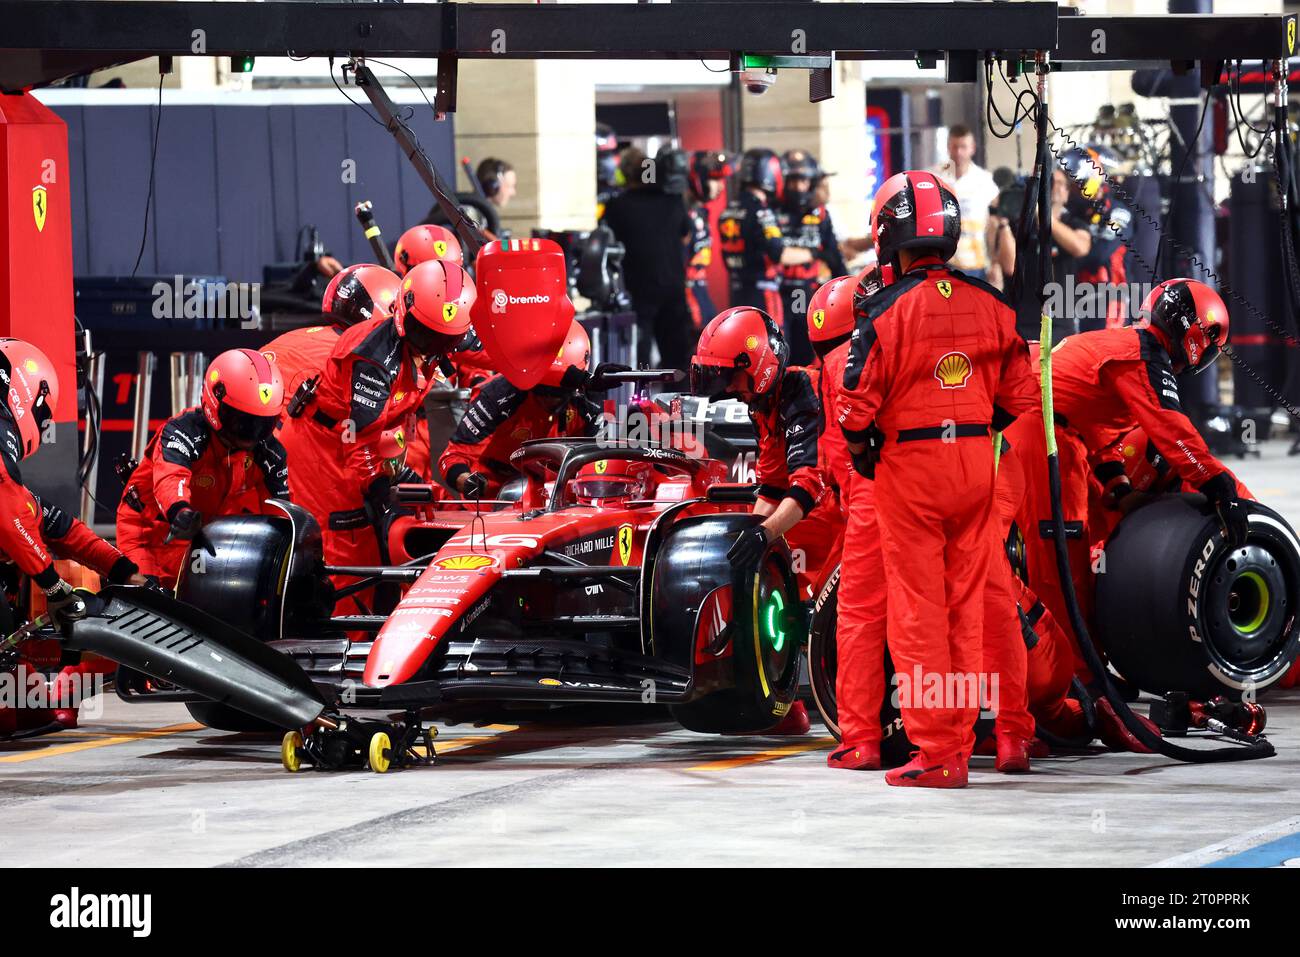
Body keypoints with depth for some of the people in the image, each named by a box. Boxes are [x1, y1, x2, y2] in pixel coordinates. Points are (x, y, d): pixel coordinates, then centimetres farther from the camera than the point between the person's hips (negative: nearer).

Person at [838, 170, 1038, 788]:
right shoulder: (991, 306, 2)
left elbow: (857, 409, -12)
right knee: (966, 606, 11)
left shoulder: (886, 311, -12)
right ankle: (958, 748, 14)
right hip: (976, 461, 4)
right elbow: (1020, 396, 6)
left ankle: (933, 753, 0)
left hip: (909, 464, -4)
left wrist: (862, 455, 8)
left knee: (918, 609, 1)